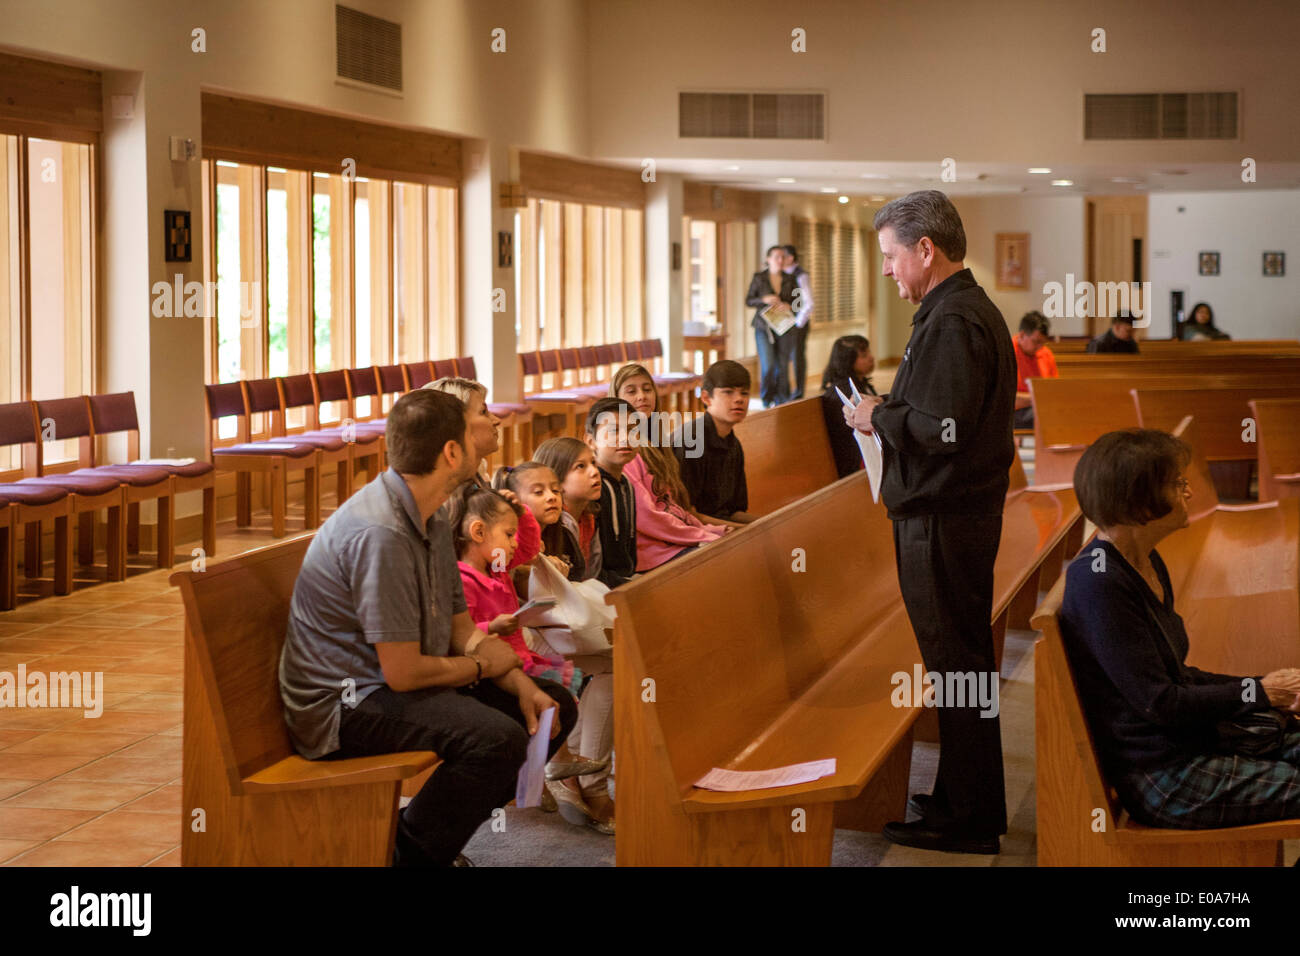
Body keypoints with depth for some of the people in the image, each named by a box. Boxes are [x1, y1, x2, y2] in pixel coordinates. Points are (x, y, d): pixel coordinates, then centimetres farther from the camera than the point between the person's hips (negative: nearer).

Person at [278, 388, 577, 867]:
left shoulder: (430, 522, 9)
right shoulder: (380, 534, -24)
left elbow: (462, 630, 13)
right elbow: (402, 671, -25)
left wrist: (522, 686, -4)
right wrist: (483, 665, -7)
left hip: (394, 683, 11)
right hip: (345, 703, -11)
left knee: (555, 707, 8)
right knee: (498, 737, -31)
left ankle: (439, 829, 12)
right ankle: (407, 852, -11)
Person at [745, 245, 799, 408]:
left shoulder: (790, 280, 7)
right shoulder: (759, 278, 0)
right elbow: (748, 301, 2)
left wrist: (789, 306, -11)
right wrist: (764, 300, -15)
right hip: (764, 327, -2)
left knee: (782, 367, 1)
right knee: (768, 366, -11)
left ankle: (781, 402, 11)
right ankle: (767, 399, 9)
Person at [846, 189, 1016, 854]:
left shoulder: (950, 323, -19)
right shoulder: (975, 311, 15)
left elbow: (940, 428, -26)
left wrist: (880, 416, -11)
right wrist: (891, 413, 11)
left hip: (942, 522, -11)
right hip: (969, 507, 11)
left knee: (956, 663, -3)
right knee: (962, 657, 17)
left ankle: (970, 819, 5)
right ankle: (962, 797, 27)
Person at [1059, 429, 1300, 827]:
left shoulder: (1147, 564, 8)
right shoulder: (1098, 582, -23)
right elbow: (1157, 702, -22)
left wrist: (1267, 686, 5)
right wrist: (1261, 692, -12)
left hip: (1192, 741, 10)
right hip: (1161, 777, -10)